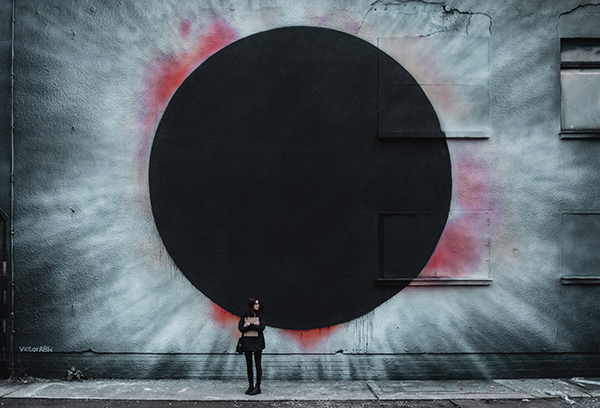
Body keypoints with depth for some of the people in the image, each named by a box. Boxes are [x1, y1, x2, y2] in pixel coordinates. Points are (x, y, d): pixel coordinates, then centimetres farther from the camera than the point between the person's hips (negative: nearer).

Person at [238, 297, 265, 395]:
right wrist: (254, 326, -15)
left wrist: (249, 325, -14)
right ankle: (251, 386, 17)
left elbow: (262, 327, -13)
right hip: (247, 342, 2)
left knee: (258, 364, -1)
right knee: (249, 365, 8)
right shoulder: (244, 315, 3)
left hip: (257, 342, -2)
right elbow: (240, 328, -7)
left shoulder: (260, 315, -1)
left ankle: (257, 387, 3)